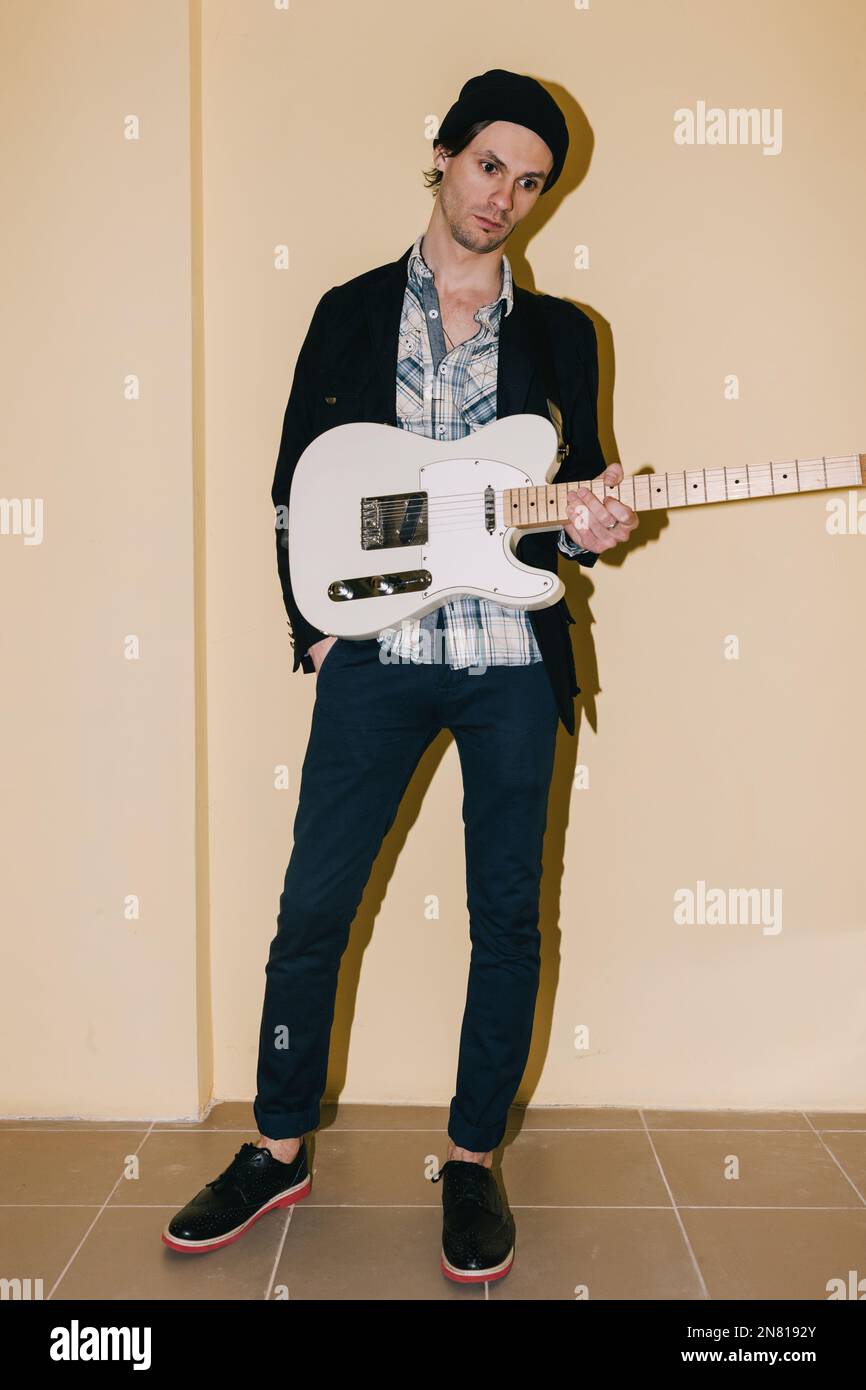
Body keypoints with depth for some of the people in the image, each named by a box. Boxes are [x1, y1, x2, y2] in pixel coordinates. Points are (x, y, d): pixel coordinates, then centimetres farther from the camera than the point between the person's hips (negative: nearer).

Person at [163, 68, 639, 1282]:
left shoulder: (561, 333, 12)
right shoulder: (351, 310, 10)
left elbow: (584, 492, 13)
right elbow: (293, 482, 10)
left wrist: (589, 531, -10)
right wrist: (311, 623, 1)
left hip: (512, 657, 1)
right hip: (374, 655, 0)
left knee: (508, 915, 5)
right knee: (312, 906, 3)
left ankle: (473, 1159, 23)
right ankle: (280, 1148, 23)